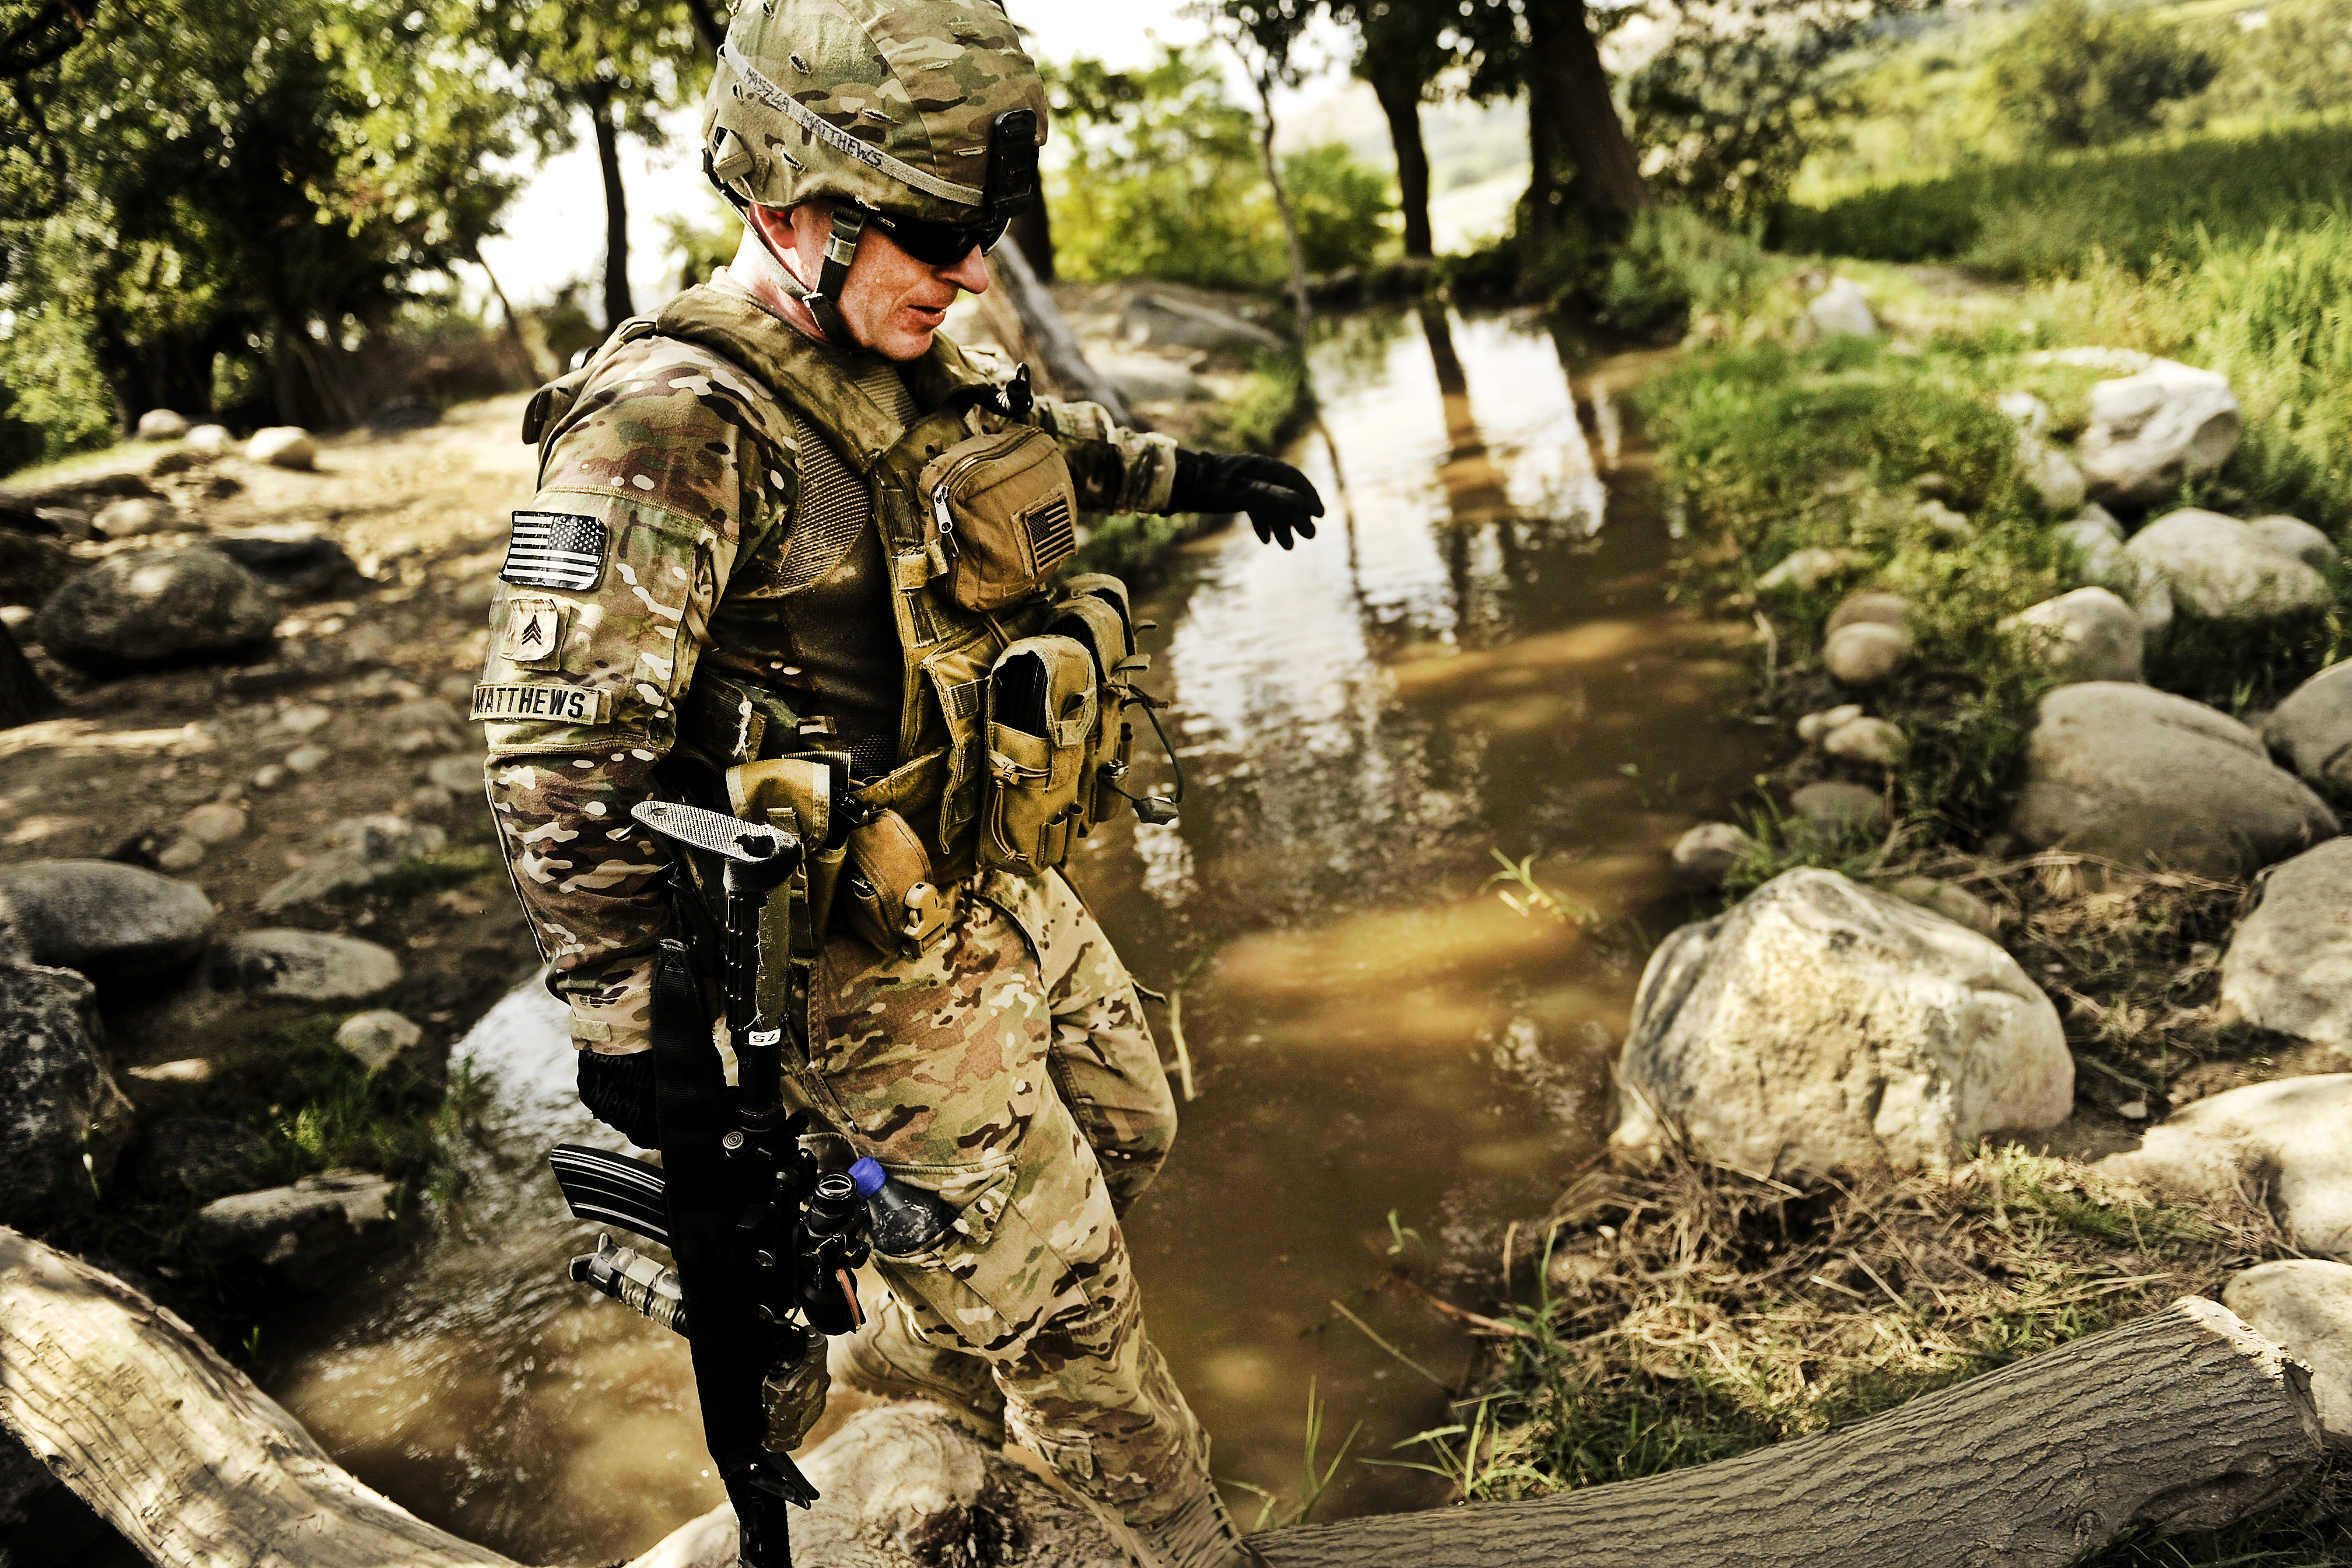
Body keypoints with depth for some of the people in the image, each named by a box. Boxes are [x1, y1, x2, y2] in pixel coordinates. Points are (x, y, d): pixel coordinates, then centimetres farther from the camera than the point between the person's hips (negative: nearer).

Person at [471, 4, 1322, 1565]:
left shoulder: (924, 362, 1)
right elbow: (559, 748, -25)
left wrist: (1194, 474, 36)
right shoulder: (670, 428, -25)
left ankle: (920, 1347, 51)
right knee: (1061, 1281, 6)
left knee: (1124, 1133, 27)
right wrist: (622, 1012, -22)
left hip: (1011, 884, 9)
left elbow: (1051, 437, 25)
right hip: (875, 956, -9)